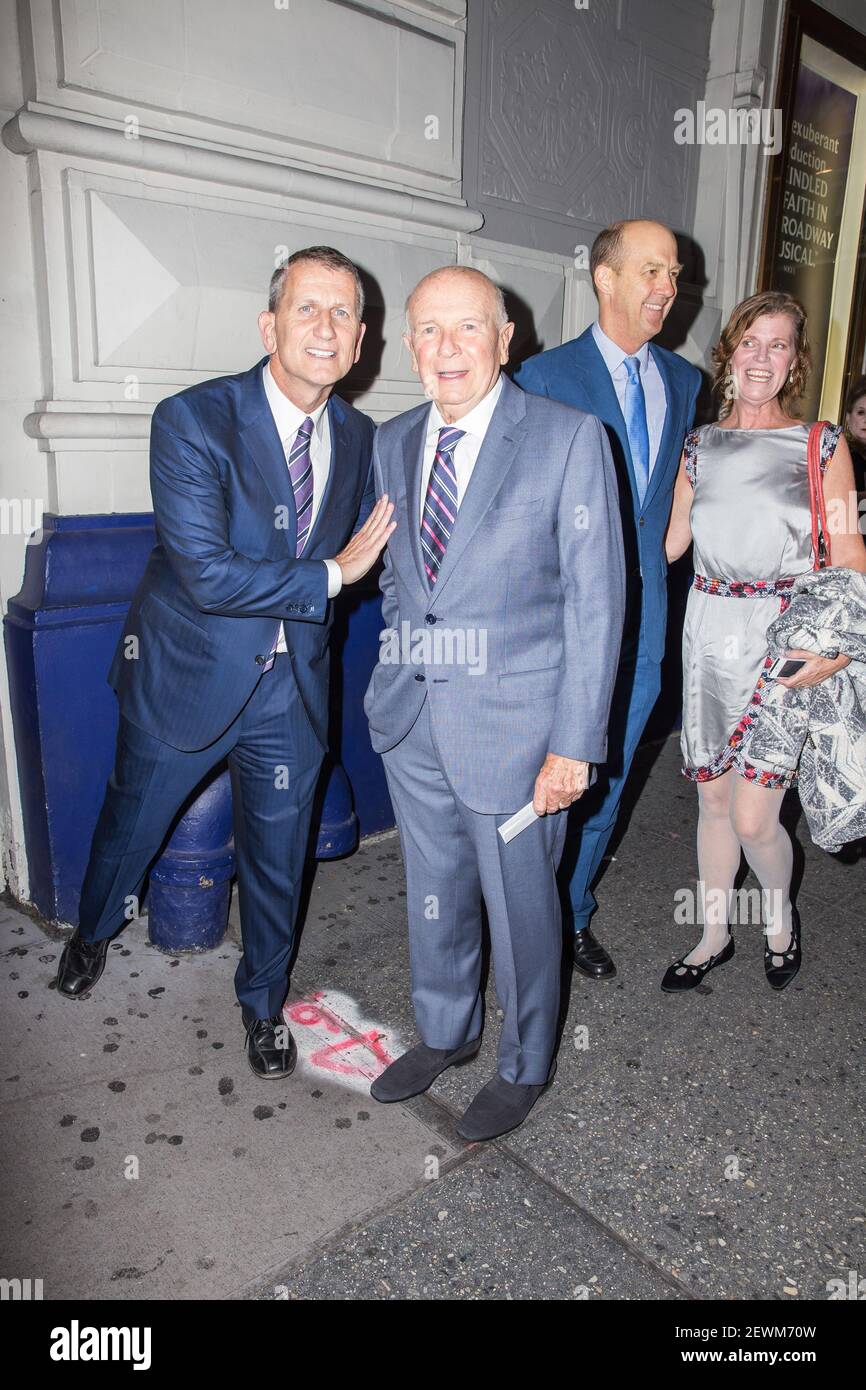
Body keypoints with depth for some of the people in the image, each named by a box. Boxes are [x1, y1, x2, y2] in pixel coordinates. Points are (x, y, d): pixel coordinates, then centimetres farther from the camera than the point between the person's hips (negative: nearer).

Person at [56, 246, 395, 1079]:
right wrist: (329, 575, -21)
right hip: (187, 674, -3)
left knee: (277, 858, 15)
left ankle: (262, 1003, 41)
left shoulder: (360, 438, -1)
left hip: (292, 688, 3)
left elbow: (363, 548, 13)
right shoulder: (192, 421, -18)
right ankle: (93, 933, 55)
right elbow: (207, 573, -26)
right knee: (131, 823, 20)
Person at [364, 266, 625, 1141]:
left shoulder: (570, 438, -11)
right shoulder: (392, 442, 6)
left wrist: (575, 743, -15)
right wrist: (397, 674, 11)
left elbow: (594, 595, -12)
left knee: (519, 905, 12)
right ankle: (445, 1032, 47)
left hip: (513, 723, -5)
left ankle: (525, 1066, 38)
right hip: (412, 721, 5)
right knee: (433, 894, 21)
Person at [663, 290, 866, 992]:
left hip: (788, 639, -3)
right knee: (713, 799, 11)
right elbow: (670, 542, 14)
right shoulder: (701, 444, 10)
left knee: (752, 816, -6)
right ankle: (715, 934, 30)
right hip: (711, 631, 3)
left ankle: (781, 914, 27)